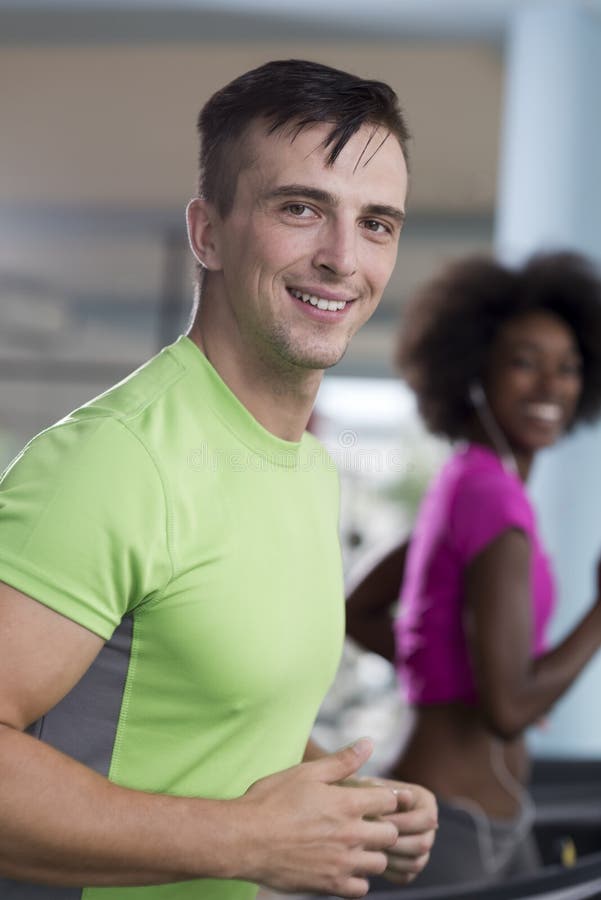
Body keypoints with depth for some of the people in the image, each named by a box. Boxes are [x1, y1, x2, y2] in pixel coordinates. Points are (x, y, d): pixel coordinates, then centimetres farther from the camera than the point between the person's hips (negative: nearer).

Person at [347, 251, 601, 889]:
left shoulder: (465, 484, 10)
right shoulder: (493, 498, -20)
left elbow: (357, 614, 22)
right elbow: (508, 710, -25)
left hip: (485, 827, 10)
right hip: (443, 838, -10)